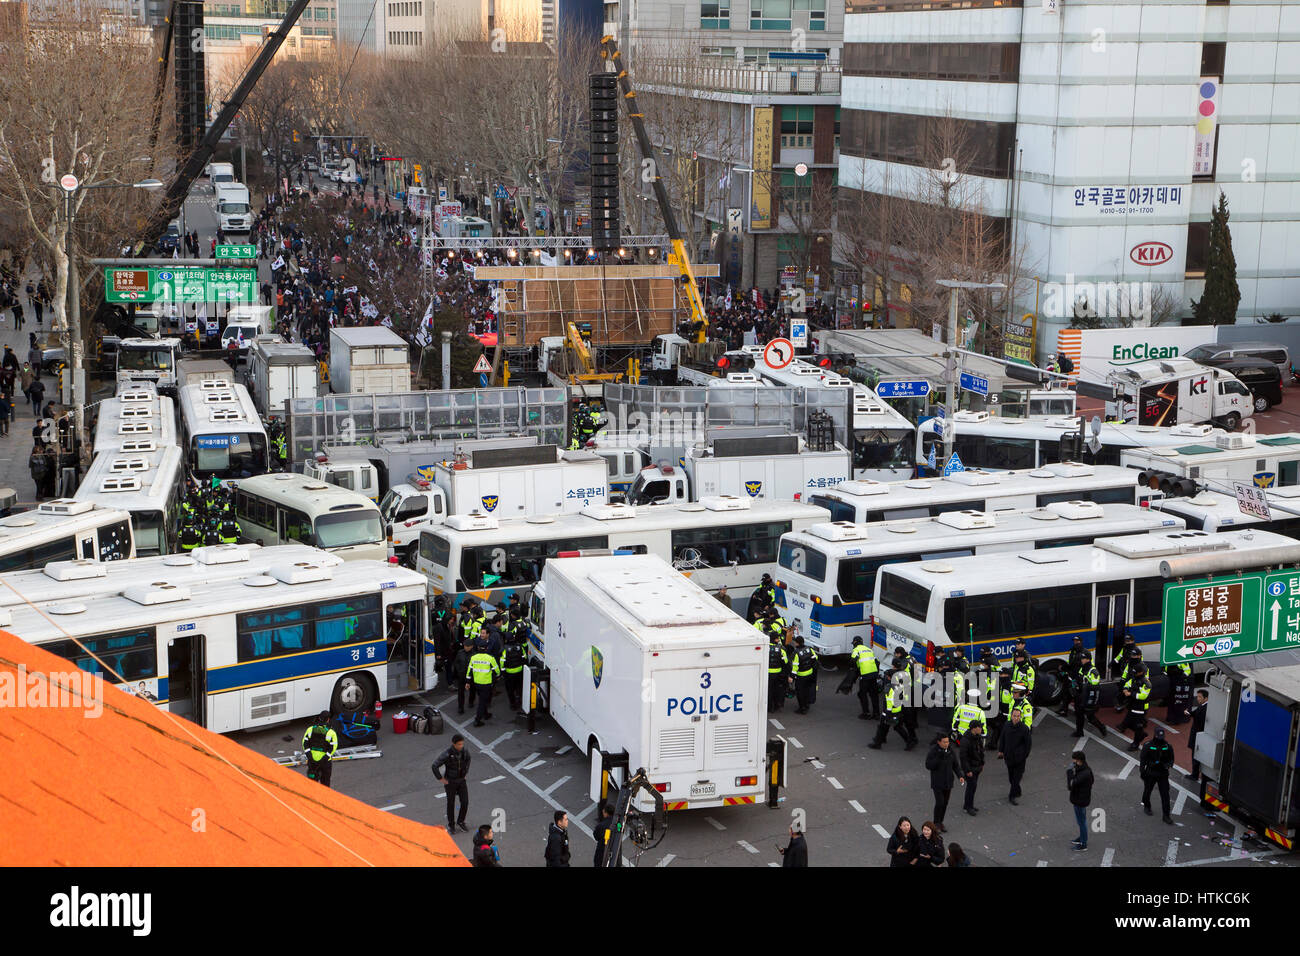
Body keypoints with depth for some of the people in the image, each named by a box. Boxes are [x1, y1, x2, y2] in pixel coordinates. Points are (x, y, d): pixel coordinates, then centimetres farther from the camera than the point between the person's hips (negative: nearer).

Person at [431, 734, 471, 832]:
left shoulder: (464, 751, -12)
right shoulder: (447, 754, -28)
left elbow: (468, 759, 13)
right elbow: (434, 766, -24)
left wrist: (465, 773, 11)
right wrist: (440, 779, -15)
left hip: (461, 780, 4)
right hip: (450, 782, -4)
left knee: (465, 802, 4)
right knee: (451, 804, 11)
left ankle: (460, 822, 28)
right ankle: (451, 825, 32)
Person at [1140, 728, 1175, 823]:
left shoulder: (1167, 746, -4)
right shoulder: (1148, 746, -11)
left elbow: (1171, 759, 8)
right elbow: (1143, 760, -4)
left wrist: (1168, 764, -14)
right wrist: (1142, 772, -6)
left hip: (1163, 774, 1)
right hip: (1150, 773, -1)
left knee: (1165, 794, -4)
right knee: (1147, 791, 18)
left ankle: (1166, 815, 0)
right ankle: (1147, 806, 45)